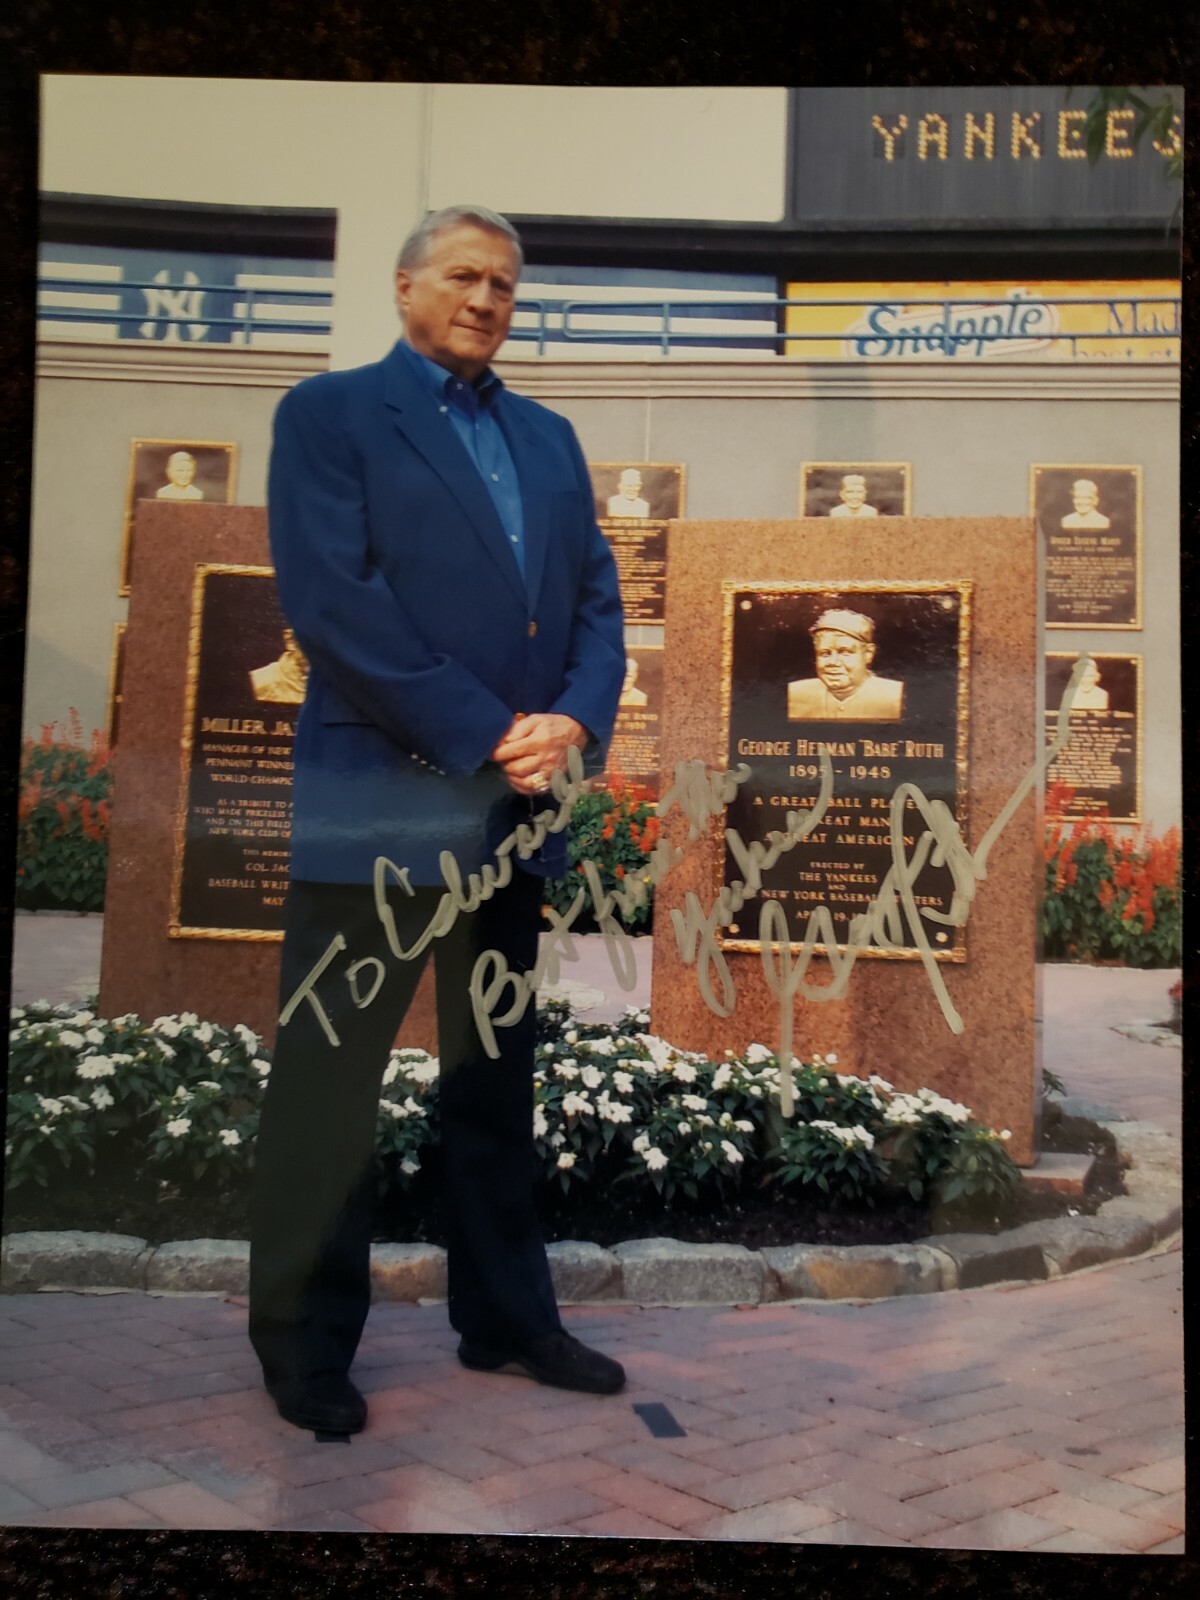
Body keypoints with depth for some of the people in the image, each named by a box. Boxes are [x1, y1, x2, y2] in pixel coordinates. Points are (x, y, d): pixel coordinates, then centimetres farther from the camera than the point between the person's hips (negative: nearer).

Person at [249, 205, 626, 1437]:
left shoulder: (547, 436, 18)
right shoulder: (328, 413, 0)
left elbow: (596, 598, 12)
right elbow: (330, 601, -13)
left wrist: (575, 722, -8)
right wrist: (486, 734, -15)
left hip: (516, 807, 6)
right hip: (379, 807, -6)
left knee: (496, 1081, 15)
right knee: (328, 1082, 3)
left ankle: (506, 1320, 28)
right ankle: (305, 1344, 19)